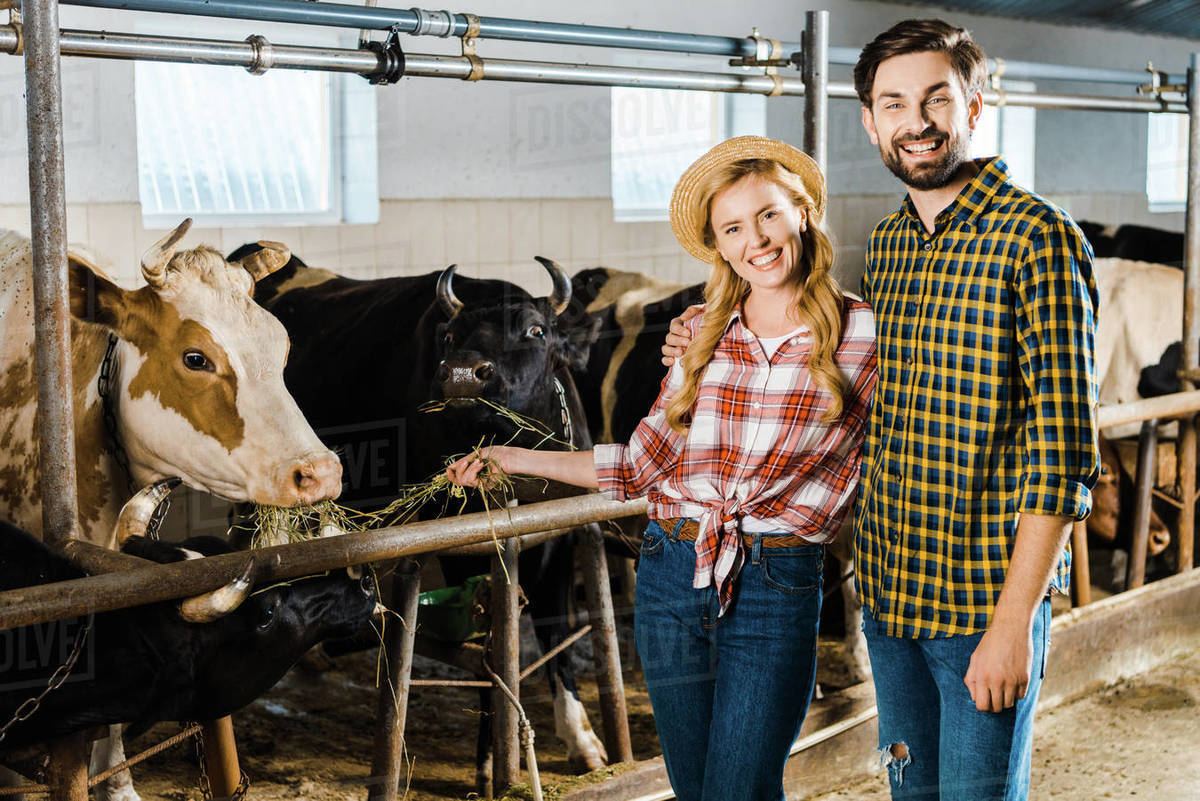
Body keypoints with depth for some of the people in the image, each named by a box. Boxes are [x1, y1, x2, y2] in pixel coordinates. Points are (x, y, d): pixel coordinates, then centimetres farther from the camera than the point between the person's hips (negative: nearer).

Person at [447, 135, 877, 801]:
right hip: (671, 573, 4)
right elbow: (641, 465, 9)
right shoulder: (702, 335, 6)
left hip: (776, 588, -3)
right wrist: (513, 461, 9)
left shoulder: (863, 336, -4)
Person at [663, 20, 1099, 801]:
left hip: (987, 596, -7)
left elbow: (1064, 448, -17)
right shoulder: (886, 242, 8)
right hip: (886, 588, 7)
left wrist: (1014, 621, -20)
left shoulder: (1038, 238, -14)